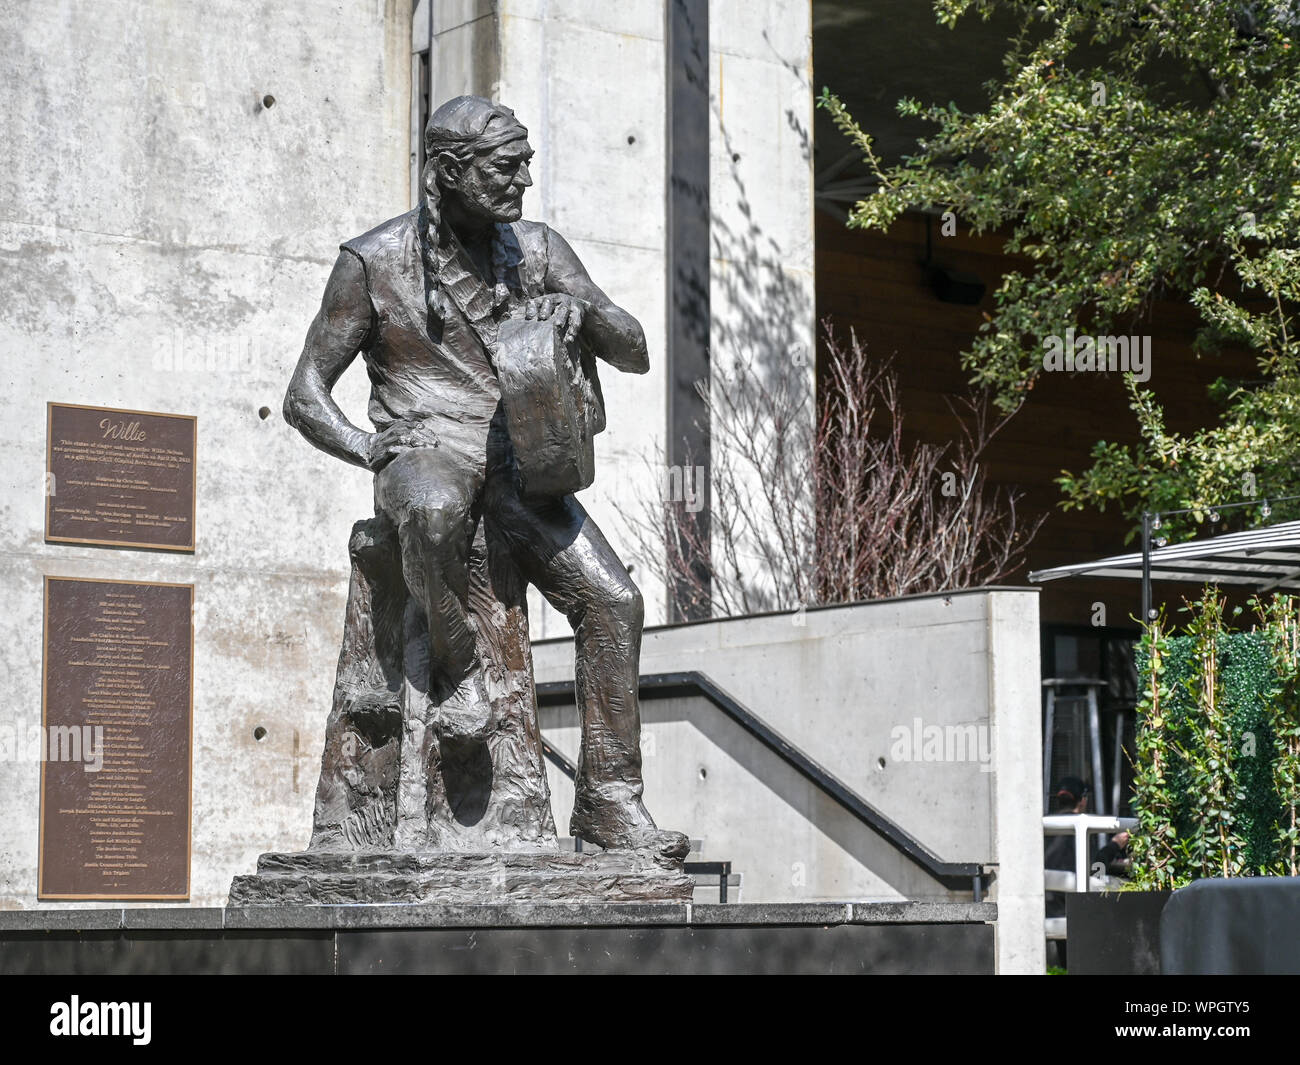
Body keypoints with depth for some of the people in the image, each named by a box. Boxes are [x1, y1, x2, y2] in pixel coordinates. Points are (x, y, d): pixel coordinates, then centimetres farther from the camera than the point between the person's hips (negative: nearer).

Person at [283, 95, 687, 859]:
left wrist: (581, 310, -15)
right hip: (425, 452, -4)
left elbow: (635, 356, 7)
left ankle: (610, 799, -13)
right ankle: (456, 667, -19)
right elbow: (304, 396, 2)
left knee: (613, 599, -19)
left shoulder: (539, 250, 9)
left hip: (516, 463, 4)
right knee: (433, 509, -42)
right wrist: (366, 448, -18)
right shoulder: (373, 263, 0)